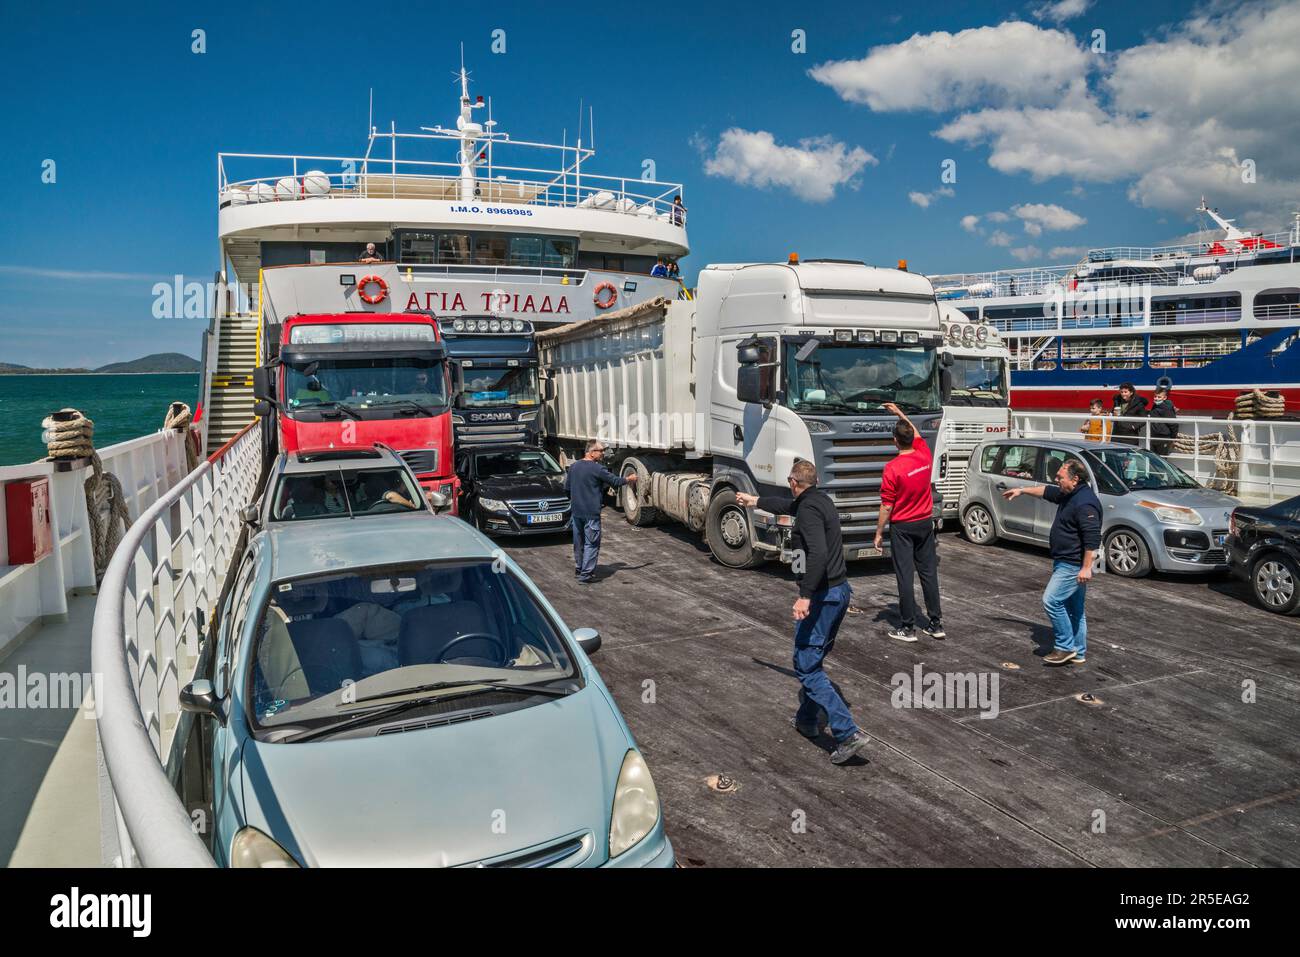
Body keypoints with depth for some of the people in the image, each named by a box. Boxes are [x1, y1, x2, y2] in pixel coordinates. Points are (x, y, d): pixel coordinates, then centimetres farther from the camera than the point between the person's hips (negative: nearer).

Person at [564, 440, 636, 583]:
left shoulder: (573, 466, 5)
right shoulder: (597, 469, -16)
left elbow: (567, 486, 13)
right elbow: (614, 481, -8)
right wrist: (629, 479, 8)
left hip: (576, 511, 7)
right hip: (591, 512, -7)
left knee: (578, 541, 18)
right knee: (591, 543, -1)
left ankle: (578, 568, 30)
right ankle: (586, 574, -3)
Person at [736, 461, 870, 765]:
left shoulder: (809, 509, -17)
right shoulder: (820, 501, 13)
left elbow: (818, 553, -30)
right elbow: (787, 505, 33)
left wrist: (805, 596, -32)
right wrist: (755, 500, 47)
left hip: (822, 595, -10)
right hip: (840, 590, 10)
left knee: (807, 666, -6)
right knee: (814, 659, 23)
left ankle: (848, 733, -11)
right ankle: (806, 719, 37)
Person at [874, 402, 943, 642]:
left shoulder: (892, 468, -18)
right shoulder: (925, 456, -2)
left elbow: (886, 507, -15)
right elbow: (916, 434, 22)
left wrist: (879, 532, -6)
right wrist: (900, 413, 30)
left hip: (902, 527, -5)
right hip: (925, 523, 5)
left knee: (905, 576, -1)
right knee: (929, 572, 11)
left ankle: (907, 628, 4)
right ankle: (936, 624, 16)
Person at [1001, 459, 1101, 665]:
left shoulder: (1085, 503, -22)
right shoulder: (1069, 495, 9)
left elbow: (1092, 538, -27)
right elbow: (1047, 491, 29)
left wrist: (1086, 568, -27)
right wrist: (1022, 490, 34)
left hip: (1073, 566, -11)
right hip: (1065, 563, 11)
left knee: (1051, 601, -12)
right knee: (1073, 608, 14)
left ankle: (1065, 647, -3)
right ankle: (1078, 652, 21)